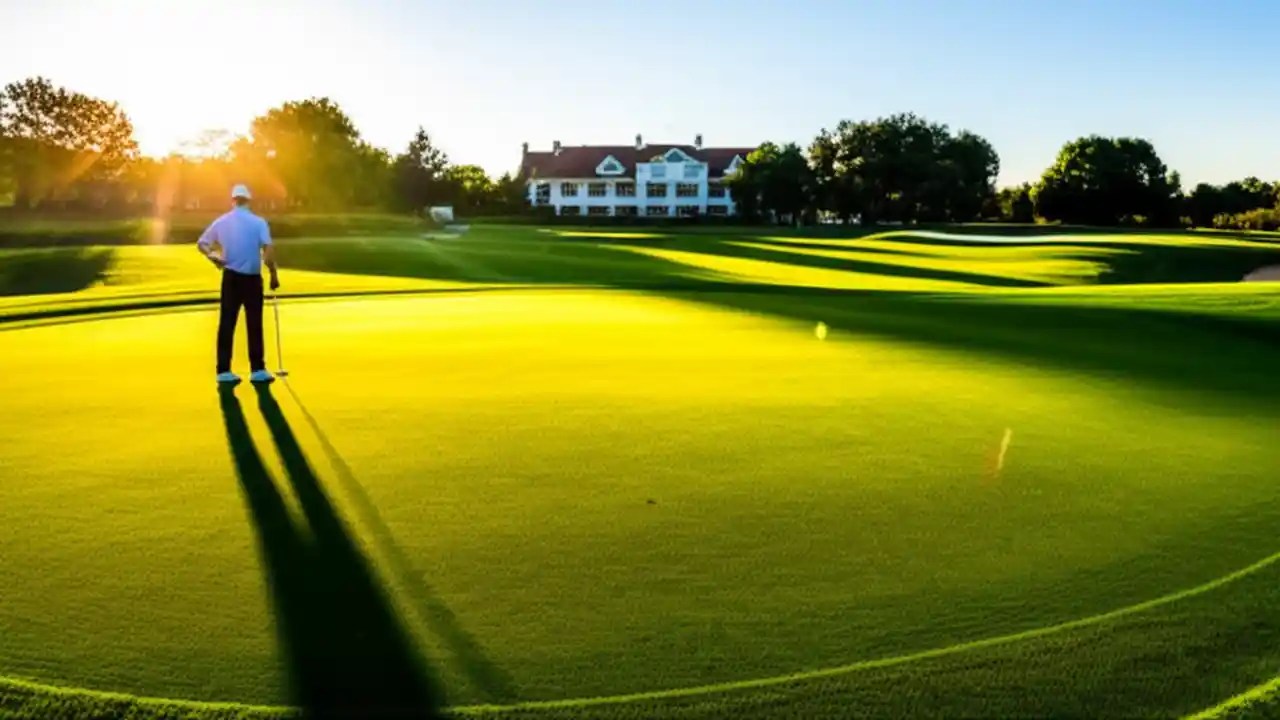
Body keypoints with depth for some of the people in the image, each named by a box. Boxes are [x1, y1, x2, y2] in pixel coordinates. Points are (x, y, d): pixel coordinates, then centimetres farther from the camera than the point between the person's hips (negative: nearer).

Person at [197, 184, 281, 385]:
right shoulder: (258, 222, -6)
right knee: (254, 324, 3)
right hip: (252, 278, -3)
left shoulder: (221, 222, 5)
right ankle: (257, 370, 5)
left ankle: (224, 371, 6)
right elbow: (268, 249, -15)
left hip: (231, 277, 3)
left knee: (226, 323, 5)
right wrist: (274, 274, -9)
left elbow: (201, 244, 9)